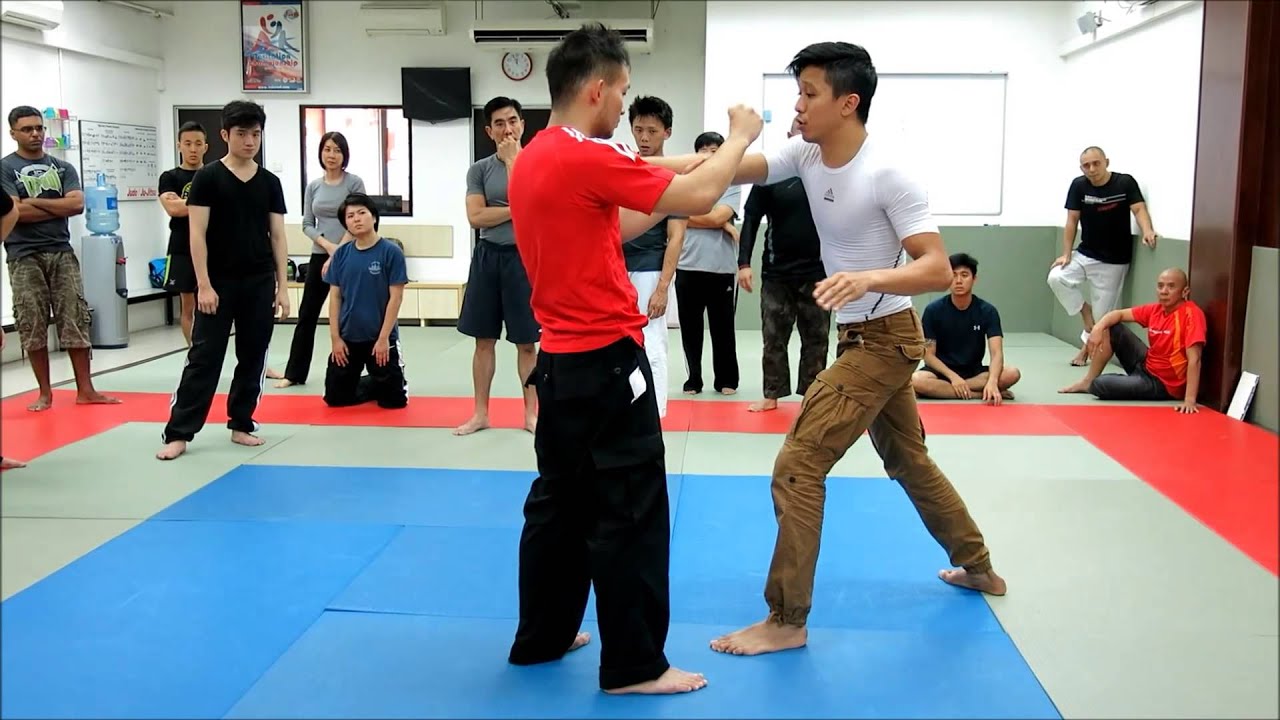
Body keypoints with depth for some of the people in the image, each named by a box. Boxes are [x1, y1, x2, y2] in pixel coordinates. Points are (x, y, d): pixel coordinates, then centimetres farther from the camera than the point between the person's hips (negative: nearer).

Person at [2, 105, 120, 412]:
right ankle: (45, 392, 10)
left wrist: (34, 202, -7)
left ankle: (85, 389, 5)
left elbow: (77, 204, -4)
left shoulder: (63, 168, 12)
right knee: (33, 326, 0)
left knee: (76, 321, 0)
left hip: (61, 252, 3)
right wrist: (59, 207, -6)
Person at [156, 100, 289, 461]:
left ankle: (241, 424, 22)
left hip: (260, 283, 4)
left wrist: (282, 286, 2)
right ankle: (178, 432, 2)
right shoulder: (207, 178, -4)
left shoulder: (270, 182, 6)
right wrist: (204, 284, -13)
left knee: (253, 357, 9)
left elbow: (277, 236, 7)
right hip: (219, 283, -3)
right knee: (204, 357, -4)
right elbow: (197, 234, -6)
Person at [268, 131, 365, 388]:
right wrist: (327, 245, -11)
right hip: (319, 256, 4)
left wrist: (338, 254, -14)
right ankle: (294, 372, 16)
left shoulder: (354, 182, -4)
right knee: (307, 314, 7)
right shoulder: (313, 186, 8)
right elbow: (307, 224, 7)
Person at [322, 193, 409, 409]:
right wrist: (335, 337, -2)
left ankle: (391, 382, 36)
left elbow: (395, 297, -11)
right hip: (348, 338, 4)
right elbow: (335, 296, 4)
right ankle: (374, 385, 33)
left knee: (393, 400, 2)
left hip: (381, 338, -3)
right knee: (335, 397, 7)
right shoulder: (341, 254, 1)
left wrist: (383, 338, -14)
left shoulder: (391, 252, -10)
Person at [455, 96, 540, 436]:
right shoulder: (480, 169, 4)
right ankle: (480, 413, 18)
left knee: (526, 342, 4)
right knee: (484, 340, 8)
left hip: (523, 256, -2)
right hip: (487, 256, 3)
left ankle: (531, 412, 16)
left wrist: (511, 158, -10)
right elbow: (476, 217, -7)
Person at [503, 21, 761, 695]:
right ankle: (634, 664, 10)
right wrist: (739, 136, 1)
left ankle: (541, 636, 30)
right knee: (629, 512, 0)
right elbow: (696, 198, -15)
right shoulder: (588, 158, -18)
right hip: (605, 363, -9)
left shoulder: (532, 160, 10)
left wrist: (672, 185, 15)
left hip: (560, 360, 10)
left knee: (559, 500, 18)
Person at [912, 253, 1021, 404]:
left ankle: (943, 387, -22)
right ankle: (980, 393, -25)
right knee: (916, 381, -35)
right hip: (942, 371, -2)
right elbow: (929, 355, -7)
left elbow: (996, 353, -16)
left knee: (1012, 374, -26)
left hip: (974, 372, 2)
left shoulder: (987, 311, -6)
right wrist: (953, 377, -25)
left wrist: (992, 381, -37)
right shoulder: (933, 310, -8)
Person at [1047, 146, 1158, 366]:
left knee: (1102, 312, 2)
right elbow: (1072, 221, -3)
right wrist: (1066, 254, -8)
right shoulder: (1078, 186, -5)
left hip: (1114, 260, -3)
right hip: (1085, 254, 3)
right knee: (1056, 278, -20)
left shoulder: (1125, 182, -11)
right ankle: (1084, 311, 3)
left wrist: (1147, 231, -41)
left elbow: (1139, 209, -20)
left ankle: (1088, 347, 22)